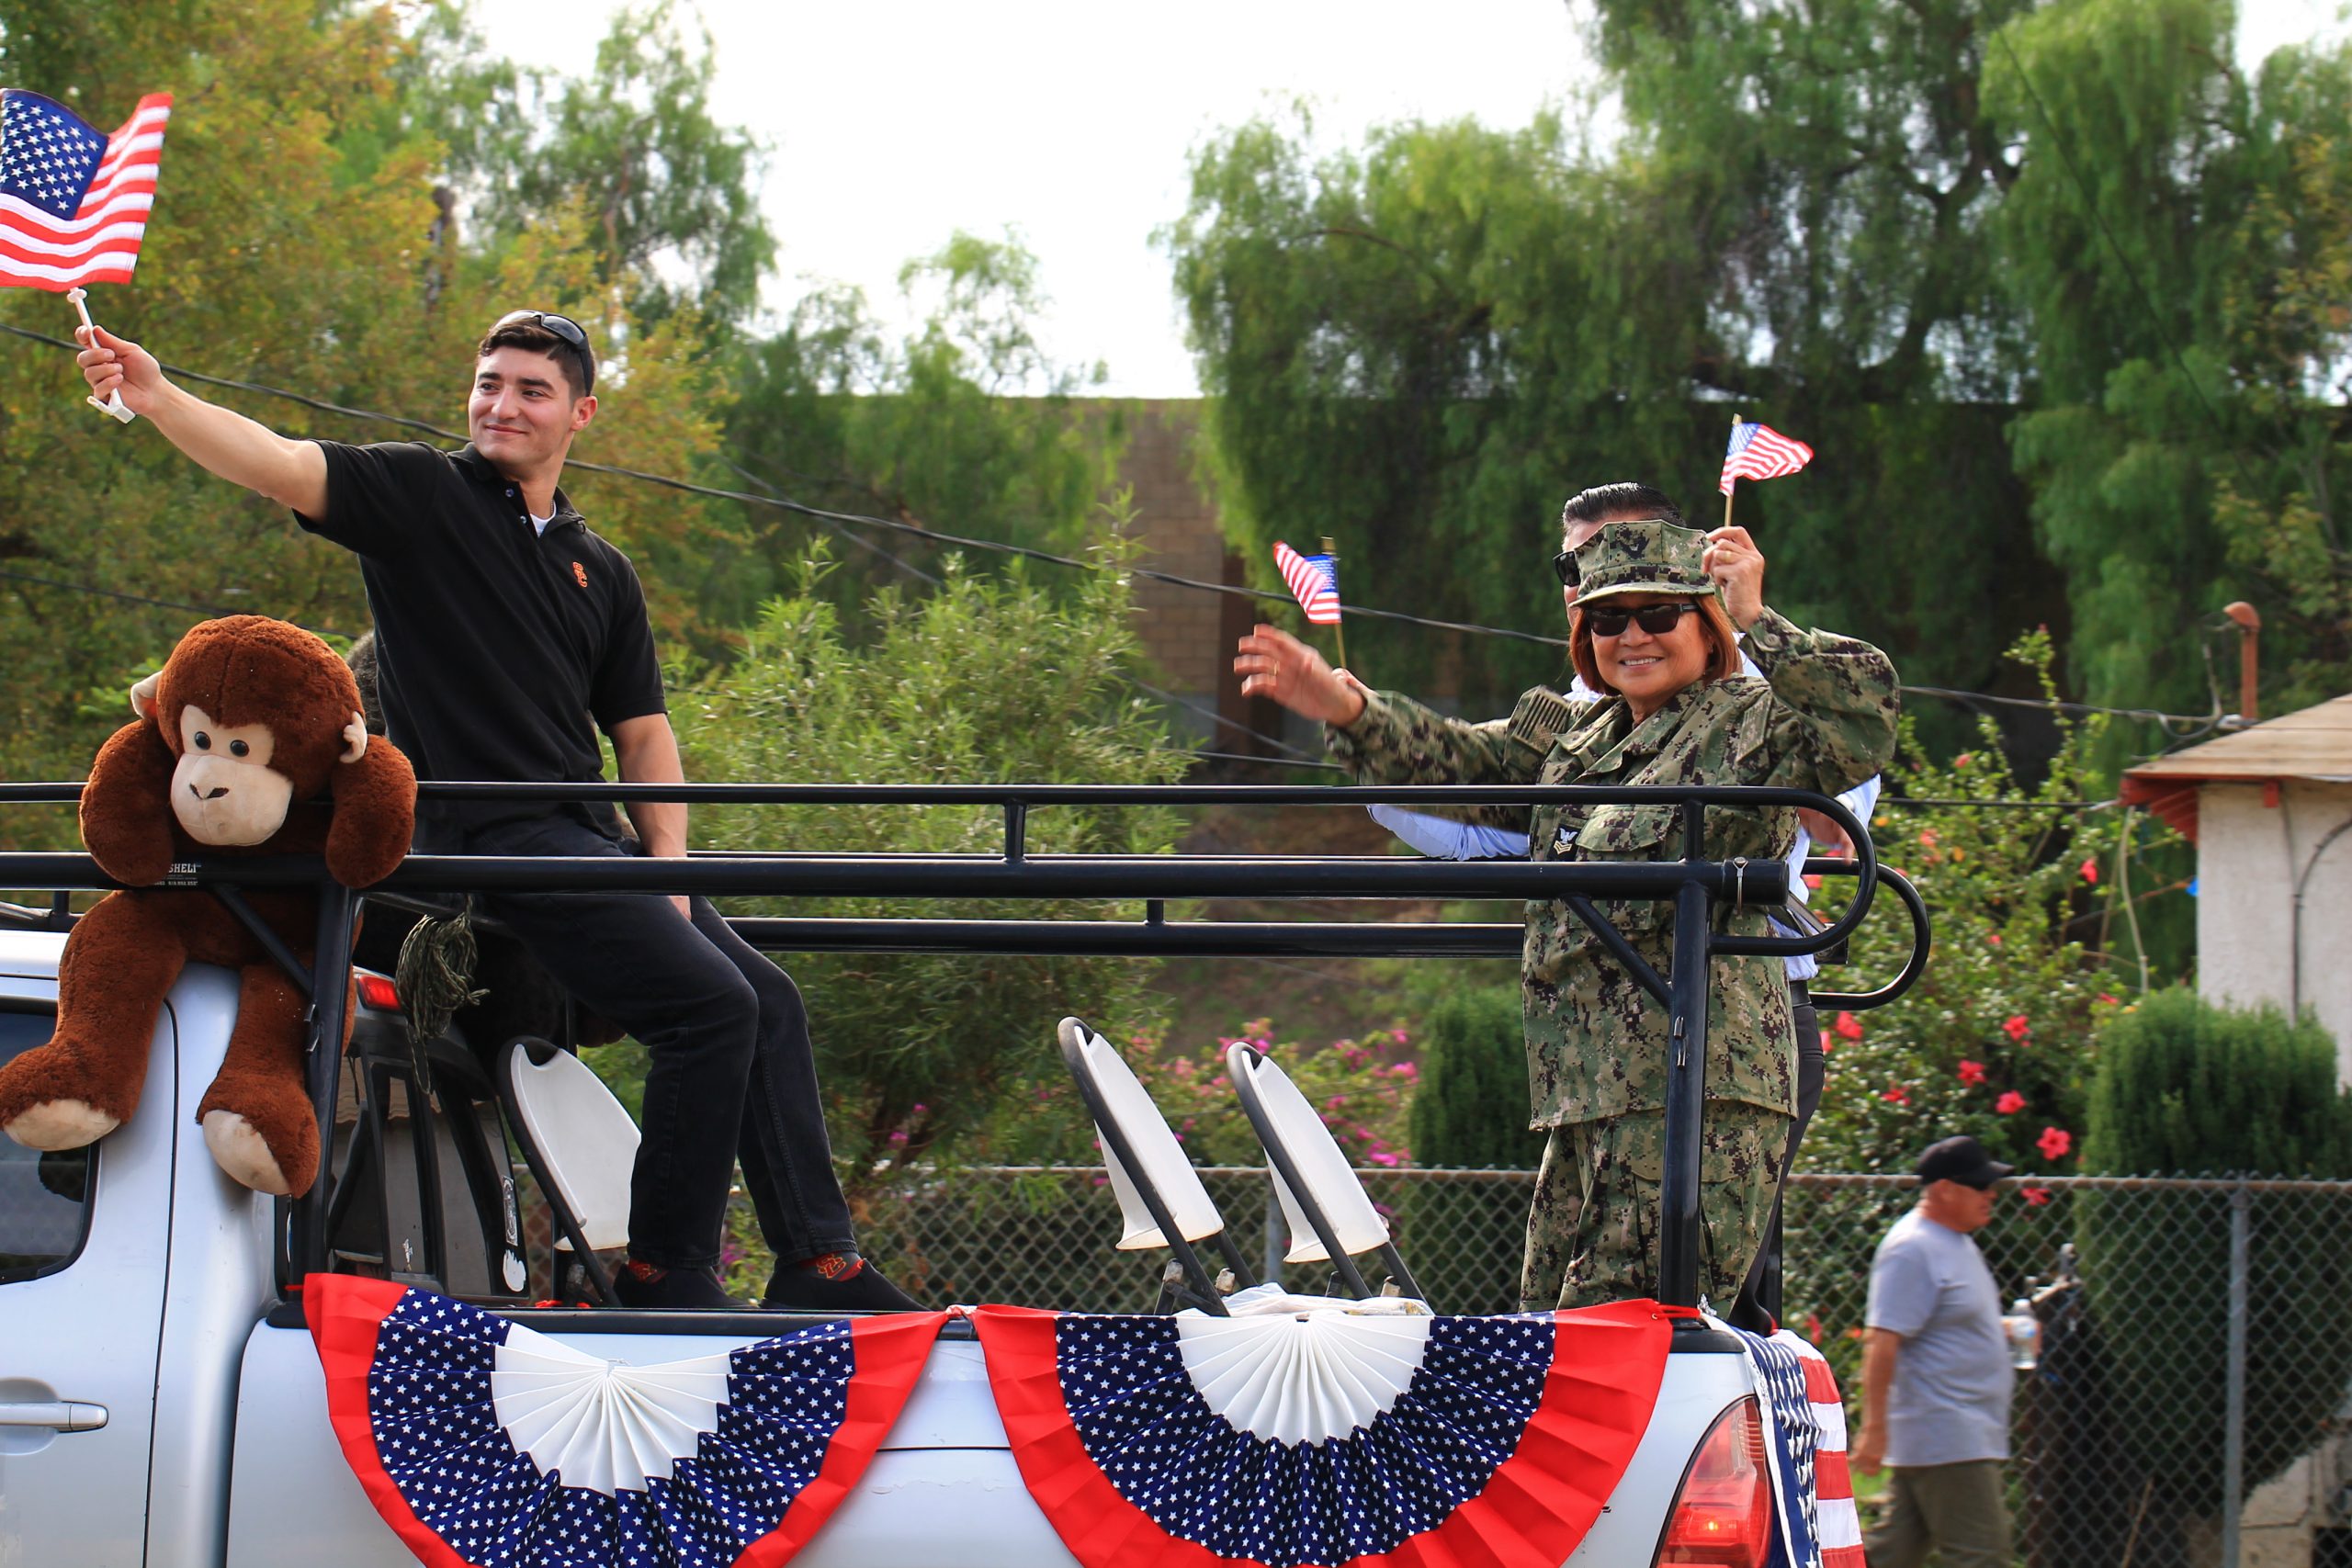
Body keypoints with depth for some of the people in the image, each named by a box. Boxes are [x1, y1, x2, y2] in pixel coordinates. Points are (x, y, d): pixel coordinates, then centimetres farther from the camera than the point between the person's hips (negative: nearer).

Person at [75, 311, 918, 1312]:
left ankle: (818, 1265, 15)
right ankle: (664, 1273, -10)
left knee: (768, 1002, 7)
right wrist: (156, 398, -33)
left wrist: (666, 868, 4)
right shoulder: (424, 497, 0)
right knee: (710, 1004, -18)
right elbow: (282, 467, -16)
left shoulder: (601, 573, 18)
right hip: (490, 838, -8)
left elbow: (642, 733, 20)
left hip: (587, 839, 8)